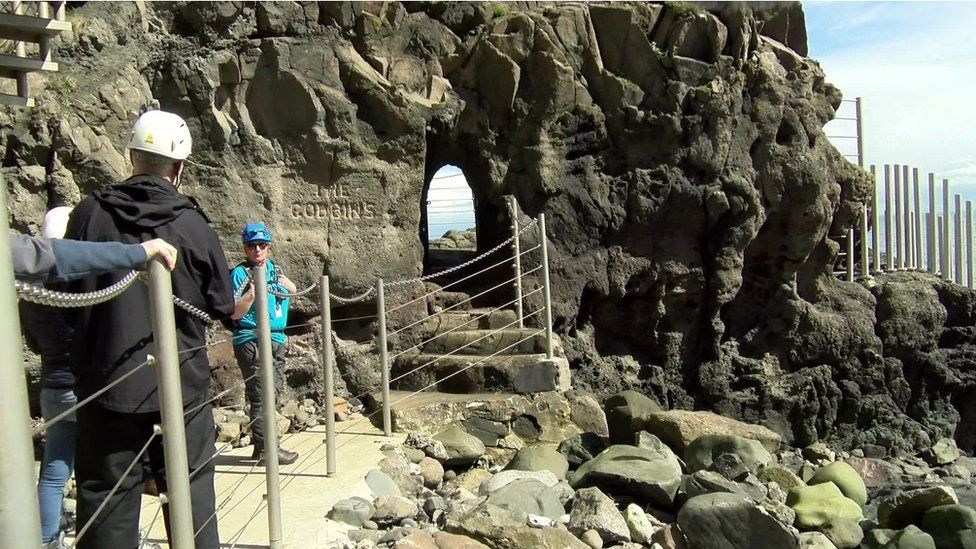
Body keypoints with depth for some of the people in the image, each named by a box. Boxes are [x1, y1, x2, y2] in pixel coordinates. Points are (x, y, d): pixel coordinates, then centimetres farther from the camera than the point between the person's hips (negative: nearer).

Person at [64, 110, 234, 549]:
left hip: (106, 381, 1)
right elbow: (222, 307, 0)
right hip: (182, 383, 0)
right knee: (191, 490, 12)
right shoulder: (193, 224, -7)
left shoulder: (90, 214, -6)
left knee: (106, 496, 10)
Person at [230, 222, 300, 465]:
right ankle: (266, 448, 0)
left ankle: (262, 446, 23)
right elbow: (234, 313, -13)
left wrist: (283, 282, 8)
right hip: (252, 342, -8)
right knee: (261, 396, -7)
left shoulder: (273, 267, 12)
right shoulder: (240, 273, -7)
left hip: (276, 340, 8)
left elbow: (293, 291, 27)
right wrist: (252, 293, -27)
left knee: (273, 391, 12)